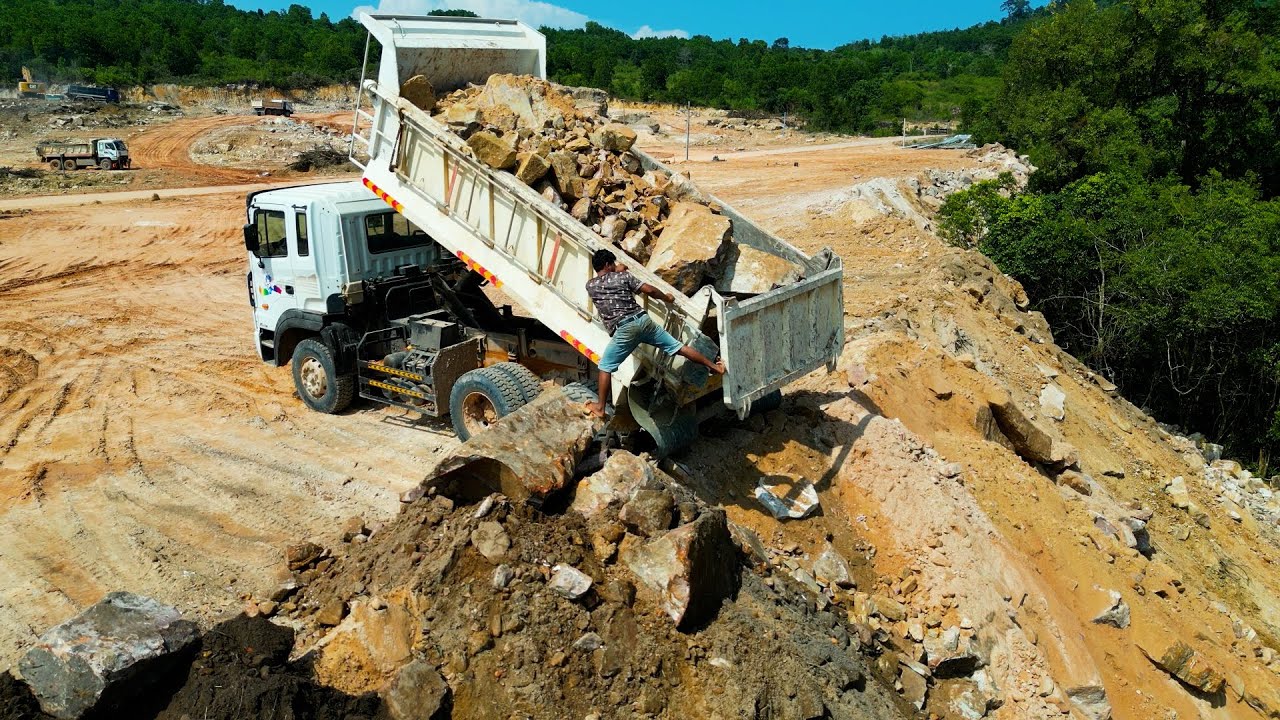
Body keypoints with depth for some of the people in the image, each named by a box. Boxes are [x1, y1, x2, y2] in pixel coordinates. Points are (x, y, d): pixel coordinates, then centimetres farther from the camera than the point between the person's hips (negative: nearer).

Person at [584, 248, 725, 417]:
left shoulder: (590, 285, 11)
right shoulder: (623, 276, 10)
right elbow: (649, 290, 5)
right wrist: (666, 297, 23)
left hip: (624, 329, -2)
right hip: (643, 320, 2)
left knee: (605, 367, 10)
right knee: (678, 347, 11)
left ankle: (600, 408, 10)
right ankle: (714, 366, 20)